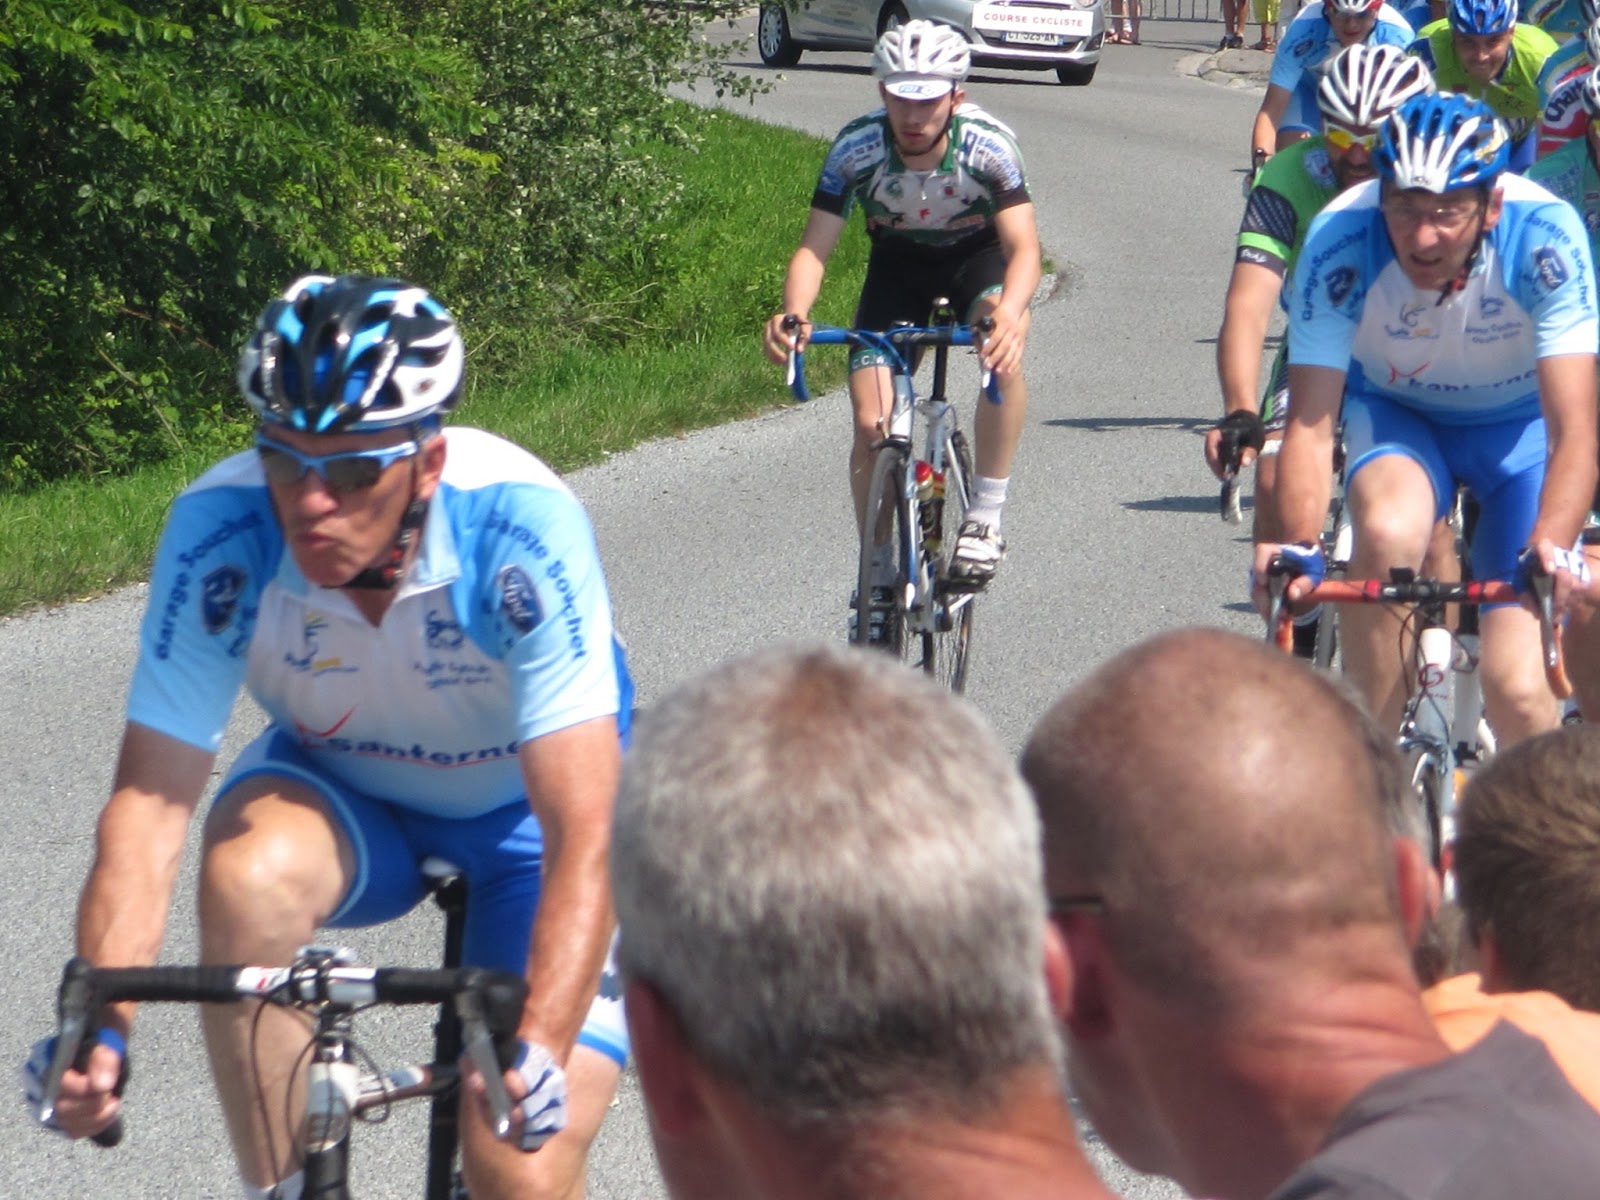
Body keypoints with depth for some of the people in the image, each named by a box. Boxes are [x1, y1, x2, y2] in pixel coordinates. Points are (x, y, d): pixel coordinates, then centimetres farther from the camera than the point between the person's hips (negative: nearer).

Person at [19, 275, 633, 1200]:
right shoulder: (221, 531, -29)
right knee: (248, 873, -34)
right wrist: (101, 1024, -44)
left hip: (525, 808, -2)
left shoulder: (522, 527, -34)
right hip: (340, 789, 2)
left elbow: (584, 835, -37)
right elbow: (150, 801, -28)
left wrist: (539, 1048, -51)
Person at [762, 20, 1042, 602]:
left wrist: (1008, 313, -60)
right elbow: (814, 248, -28)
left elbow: (1023, 247, -38)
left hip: (977, 251, -2)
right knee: (872, 425, -11)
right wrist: (792, 315, -49)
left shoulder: (988, 145, -32)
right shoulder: (857, 148, -29)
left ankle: (986, 517, -22)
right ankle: (879, 571, 10)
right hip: (898, 259, 2)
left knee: (1004, 351, -35)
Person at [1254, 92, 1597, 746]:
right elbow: (1310, 424, -27)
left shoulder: (1543, 236, -31)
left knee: (1516, 692, -14)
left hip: (1519, 422, -1)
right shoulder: (1339, 242, -29)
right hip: (1396, 412, 1)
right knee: (1389, 532, -35)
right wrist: (1297, 548, -43)